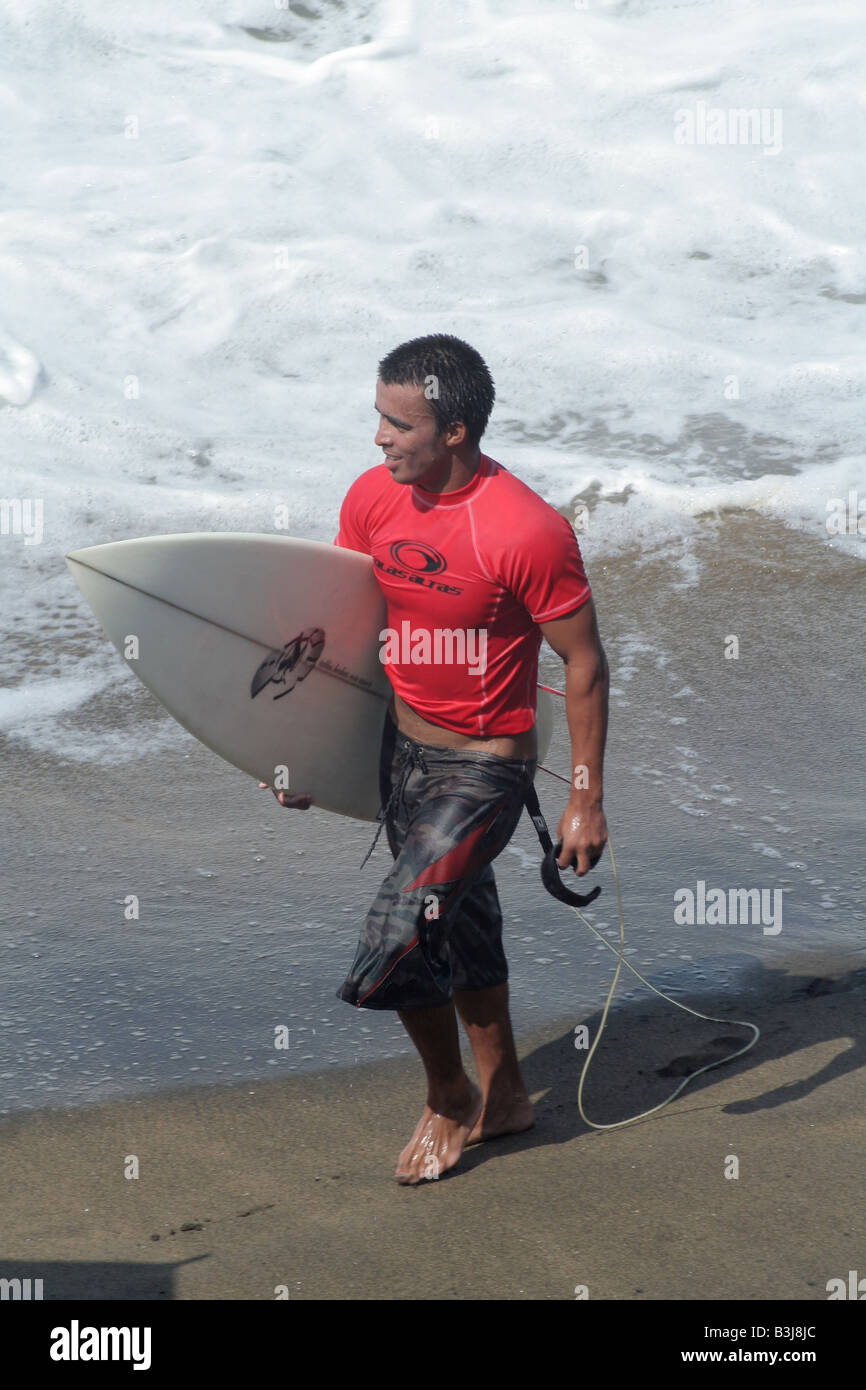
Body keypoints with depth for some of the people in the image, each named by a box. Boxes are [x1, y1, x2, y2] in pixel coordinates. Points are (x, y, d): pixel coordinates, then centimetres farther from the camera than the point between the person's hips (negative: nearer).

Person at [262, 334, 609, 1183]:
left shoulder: (526, 531, -25)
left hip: (485, 768, -7)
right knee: (460, 923, 20)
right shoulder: (373, 498, -6)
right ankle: (503, 1096, 40)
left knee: (398, 934, -14)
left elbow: (583, 662, -16)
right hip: (401, 746, 7)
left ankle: (448, 1099, 14)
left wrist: (587, 799, -14)